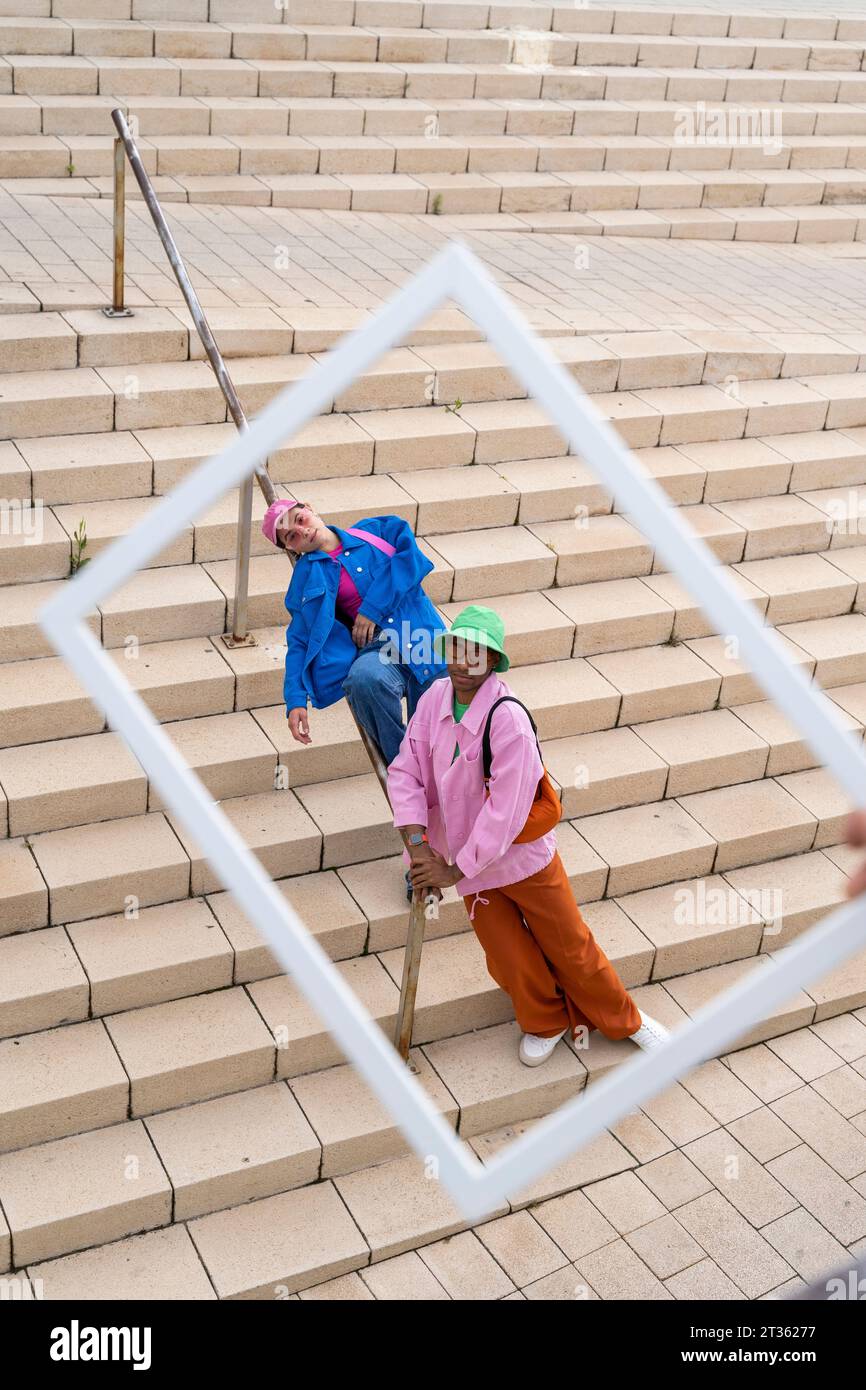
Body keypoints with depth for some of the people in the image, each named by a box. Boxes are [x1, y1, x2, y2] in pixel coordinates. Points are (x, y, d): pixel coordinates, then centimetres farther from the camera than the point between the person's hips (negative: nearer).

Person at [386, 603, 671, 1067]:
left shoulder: (508, 719, -28)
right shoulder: (434, 698, -10)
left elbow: (505, 813, -28)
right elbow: (405, 771, -8)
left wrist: (454, 870, -23)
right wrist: (419, 846, -19)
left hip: (524, 855, -4)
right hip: (467, 859, 4)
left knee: (570, 946, 12)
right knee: (509, 961, 12)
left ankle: (624, 1020, 38)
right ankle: (545, 1023, 41)